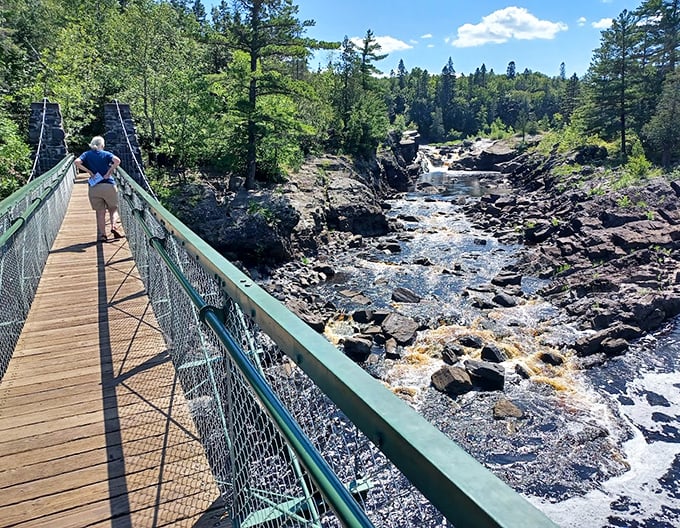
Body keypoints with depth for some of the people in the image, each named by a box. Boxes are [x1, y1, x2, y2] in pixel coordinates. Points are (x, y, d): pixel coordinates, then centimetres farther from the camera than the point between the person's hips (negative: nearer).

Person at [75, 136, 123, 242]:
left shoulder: (87, 154, 11)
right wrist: (109, 171, -7)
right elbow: (117, 160, -14)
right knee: (113, 208, 12)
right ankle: (114, 226, -11)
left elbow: (77, 162, -8)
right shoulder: (106, 154, 6)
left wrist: (89, 171, -1)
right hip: (109, 185, -1)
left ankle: (102, 234, 4)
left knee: (100, 212, 7)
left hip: (94, 188, 1)